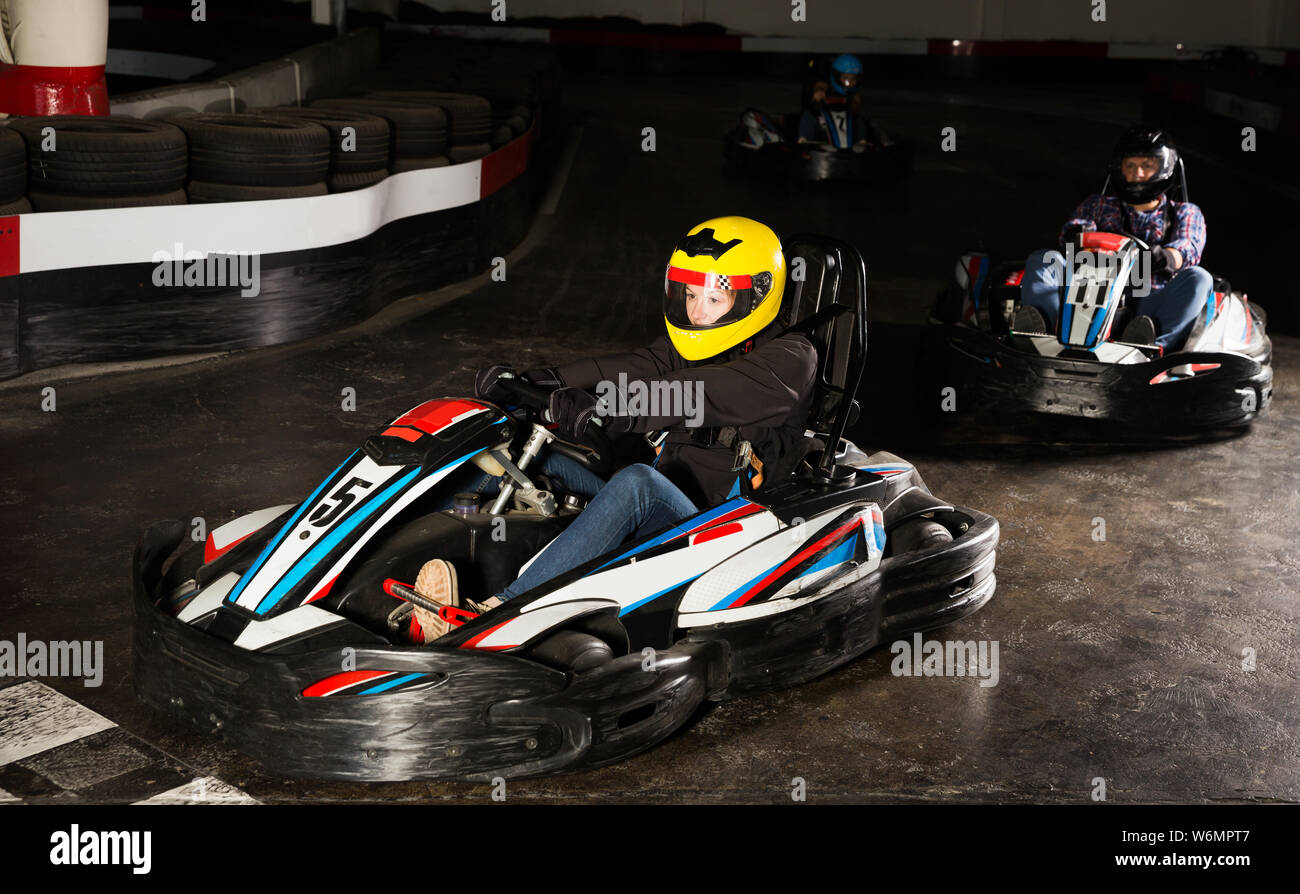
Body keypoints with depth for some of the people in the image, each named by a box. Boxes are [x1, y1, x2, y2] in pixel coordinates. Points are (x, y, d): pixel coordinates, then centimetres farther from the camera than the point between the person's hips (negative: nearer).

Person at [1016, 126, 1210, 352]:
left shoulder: (1185, 213, 25)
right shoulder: (1099, 205, 29)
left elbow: (1187, 248, 2)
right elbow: (1074, 227, 6)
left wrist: (1164, 257, -25)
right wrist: (1080, 234, -22)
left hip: (1150, 304, -1)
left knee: (1198, 278, -29)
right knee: (1043, 259, -17)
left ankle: (1149, 347, -54)